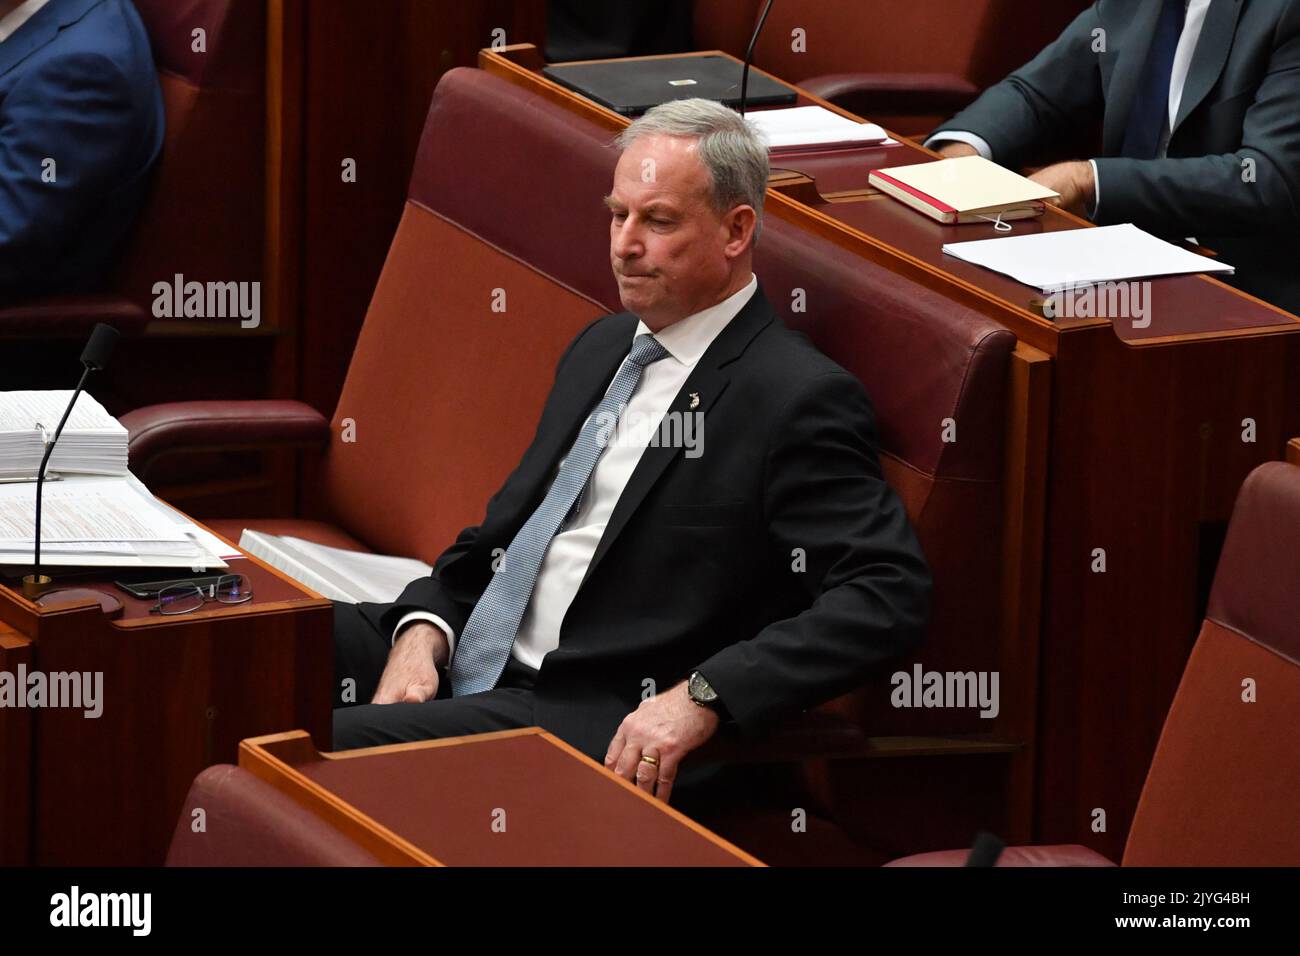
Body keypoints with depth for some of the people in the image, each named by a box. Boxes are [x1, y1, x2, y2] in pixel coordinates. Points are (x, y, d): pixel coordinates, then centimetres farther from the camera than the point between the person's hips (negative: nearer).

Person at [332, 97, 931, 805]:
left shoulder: (799, 398, -11)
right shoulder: (602, 347, 16)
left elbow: (889, 592, -20)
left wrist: (701, 698, -28)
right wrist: (423, 632, -1)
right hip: (458, 662, 8)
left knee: (331, 749, -27)